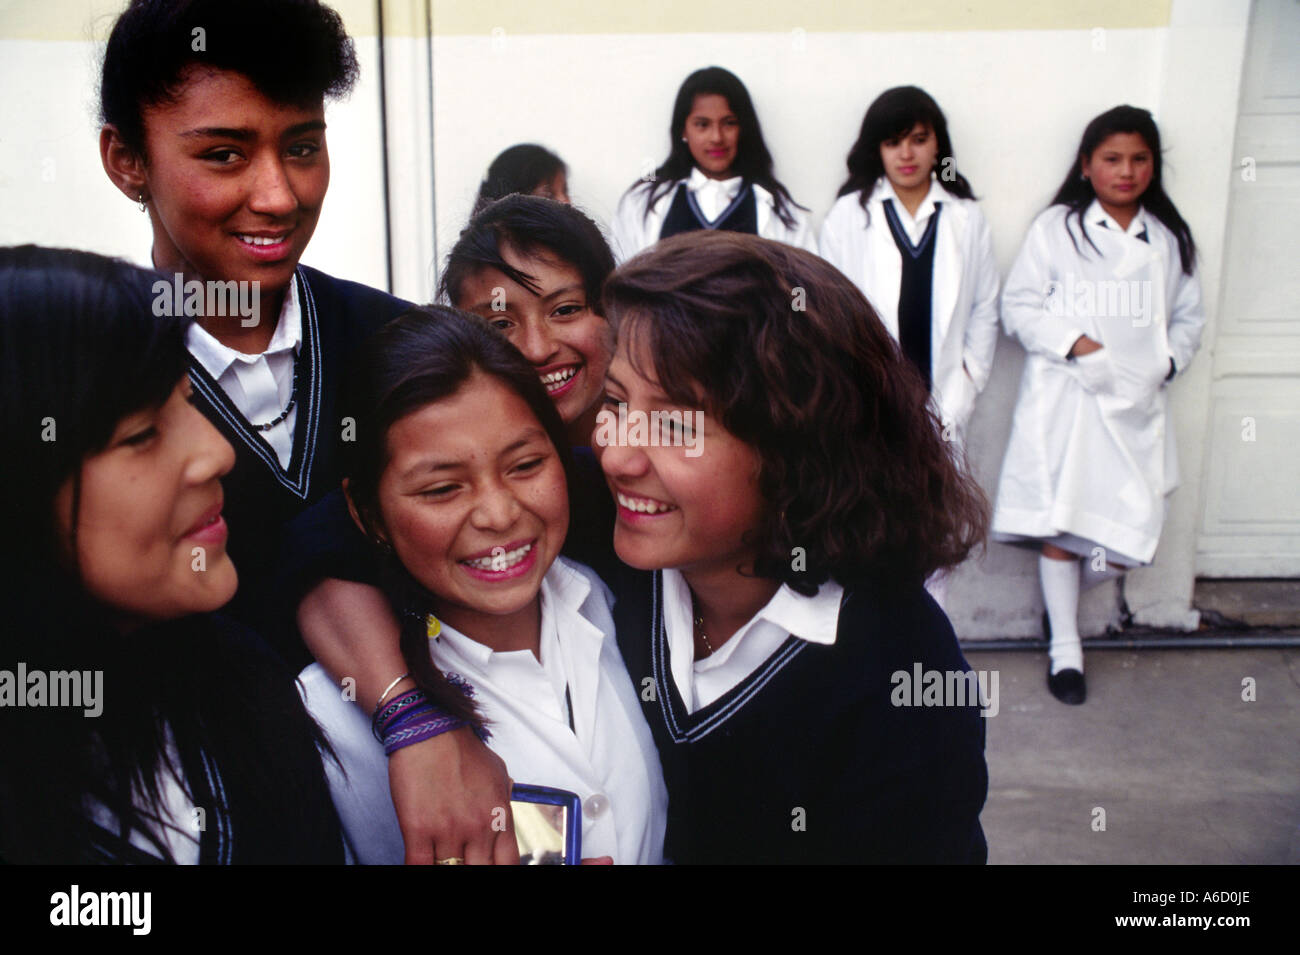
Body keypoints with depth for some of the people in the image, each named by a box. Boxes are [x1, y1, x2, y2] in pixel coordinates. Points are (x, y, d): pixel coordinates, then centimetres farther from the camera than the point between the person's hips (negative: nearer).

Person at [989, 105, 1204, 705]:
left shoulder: (1169, 239, 13)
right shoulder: (1056, 228, 2)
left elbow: (1188, 317, 16)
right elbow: (1018, 307, -2)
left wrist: (1168, 360, -3)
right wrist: (1074, 343, -15)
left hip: (1137, 405, 3)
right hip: (1065, 398, -3)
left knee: (1130, 534, -1)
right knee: (1058, 523, 1)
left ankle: (1066, 594, 30)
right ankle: (1065, 646, 17)